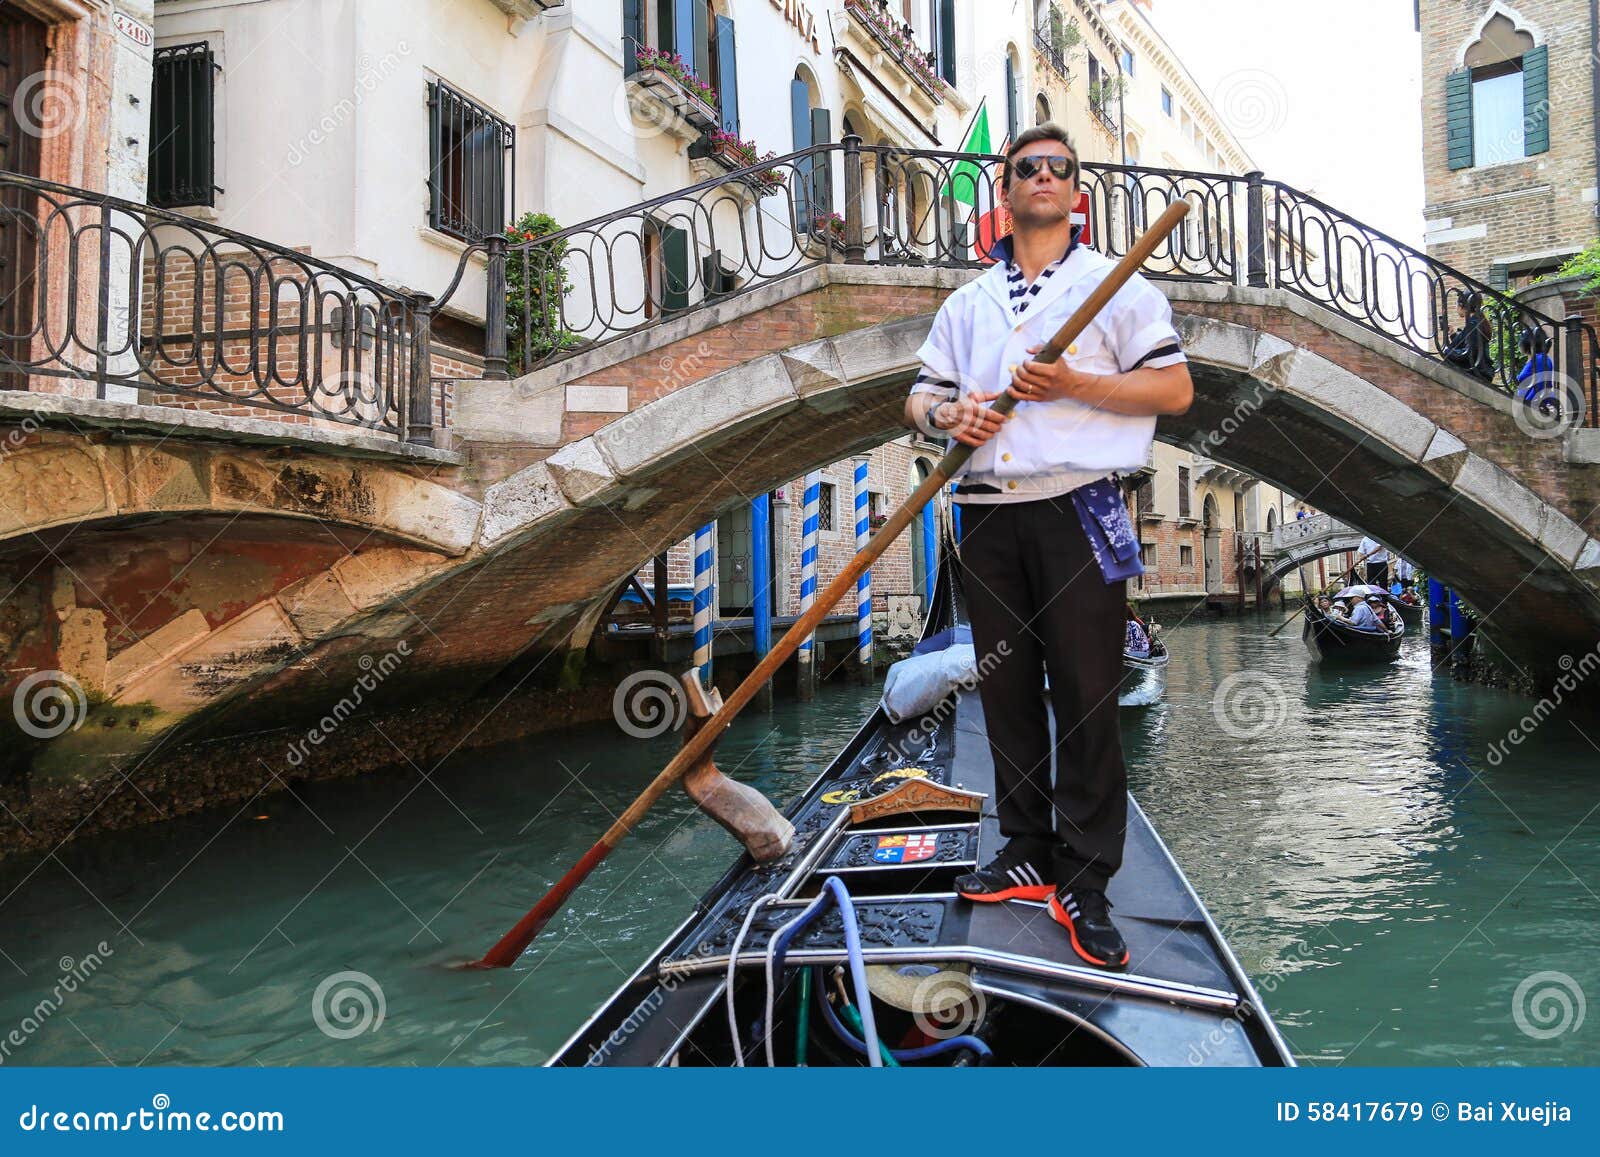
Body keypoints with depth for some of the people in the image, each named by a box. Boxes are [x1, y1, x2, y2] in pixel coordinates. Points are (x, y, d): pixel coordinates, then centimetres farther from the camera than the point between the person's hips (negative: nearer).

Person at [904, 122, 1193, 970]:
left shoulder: (1116, 285, 9)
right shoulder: (967, 303, 20)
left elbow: (1175, 389, 1)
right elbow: (919, 396, 19)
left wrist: (1073, 384, -12)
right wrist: (946, 414, -6)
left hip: (1077, 512, -4)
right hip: (987, 513, 4)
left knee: (1086, 697, -5)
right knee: (1006, 691, 8)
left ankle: (1083, 884, 3)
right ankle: (1028, 853, 21)